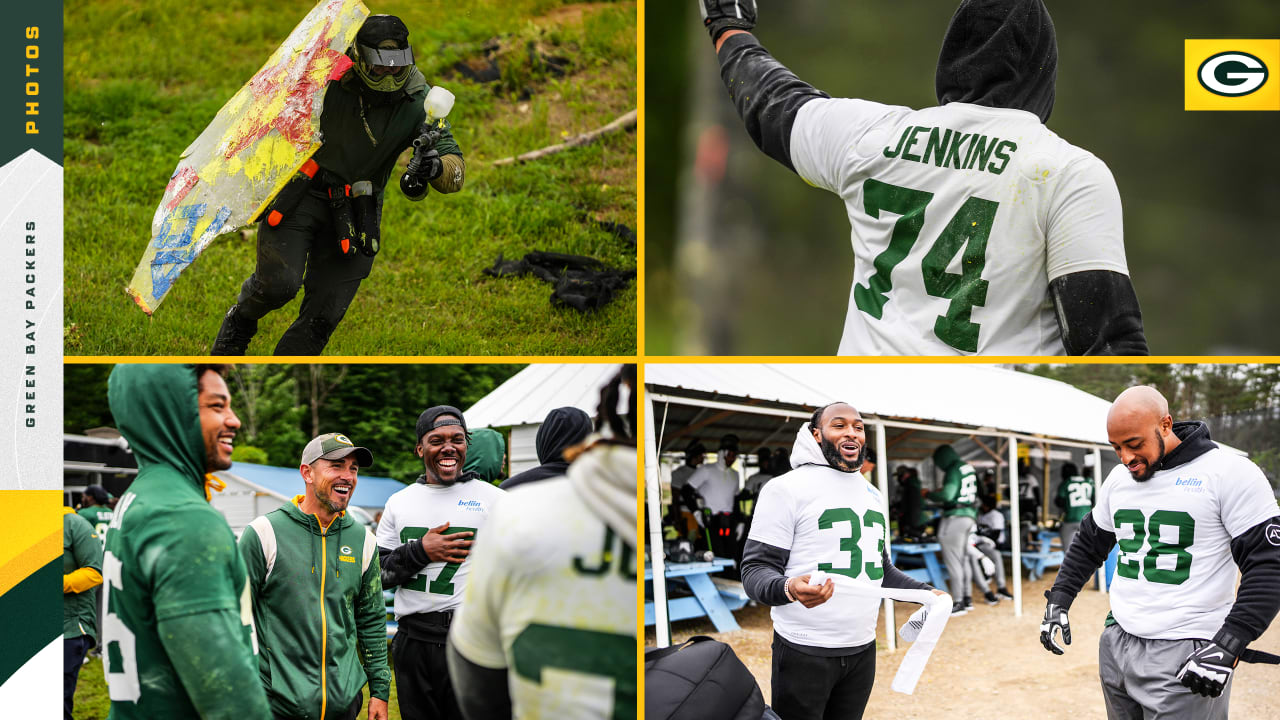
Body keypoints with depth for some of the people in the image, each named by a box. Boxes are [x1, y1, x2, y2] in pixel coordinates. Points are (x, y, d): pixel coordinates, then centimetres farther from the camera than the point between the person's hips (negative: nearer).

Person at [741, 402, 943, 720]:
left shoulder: (873, 496, 15)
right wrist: (788, 588, -32)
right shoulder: (787, 488, -7)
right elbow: (756, 569, -12)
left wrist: (926, 592, 9)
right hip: (805, 653, -6)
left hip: (863, 650, 6)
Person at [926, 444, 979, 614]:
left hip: (955, 517, -10)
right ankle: (967, 599, 20)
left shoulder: (953, 471, -12)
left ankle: (959, 603, -9)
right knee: (962, 559, 16)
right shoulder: (968, 468, 16)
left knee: (952, 560, -7)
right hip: (969, 516, 10)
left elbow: (947, 494, -22)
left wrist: (929, 495, -5)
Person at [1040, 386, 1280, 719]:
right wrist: (1058, 602, 14)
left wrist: (1227, 647, -20)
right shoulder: (1118, 478, 11)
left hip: (1184, 655, -6)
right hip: (1116, 647, 6)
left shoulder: (1230, 474, -10)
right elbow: (1088, 545, 25)